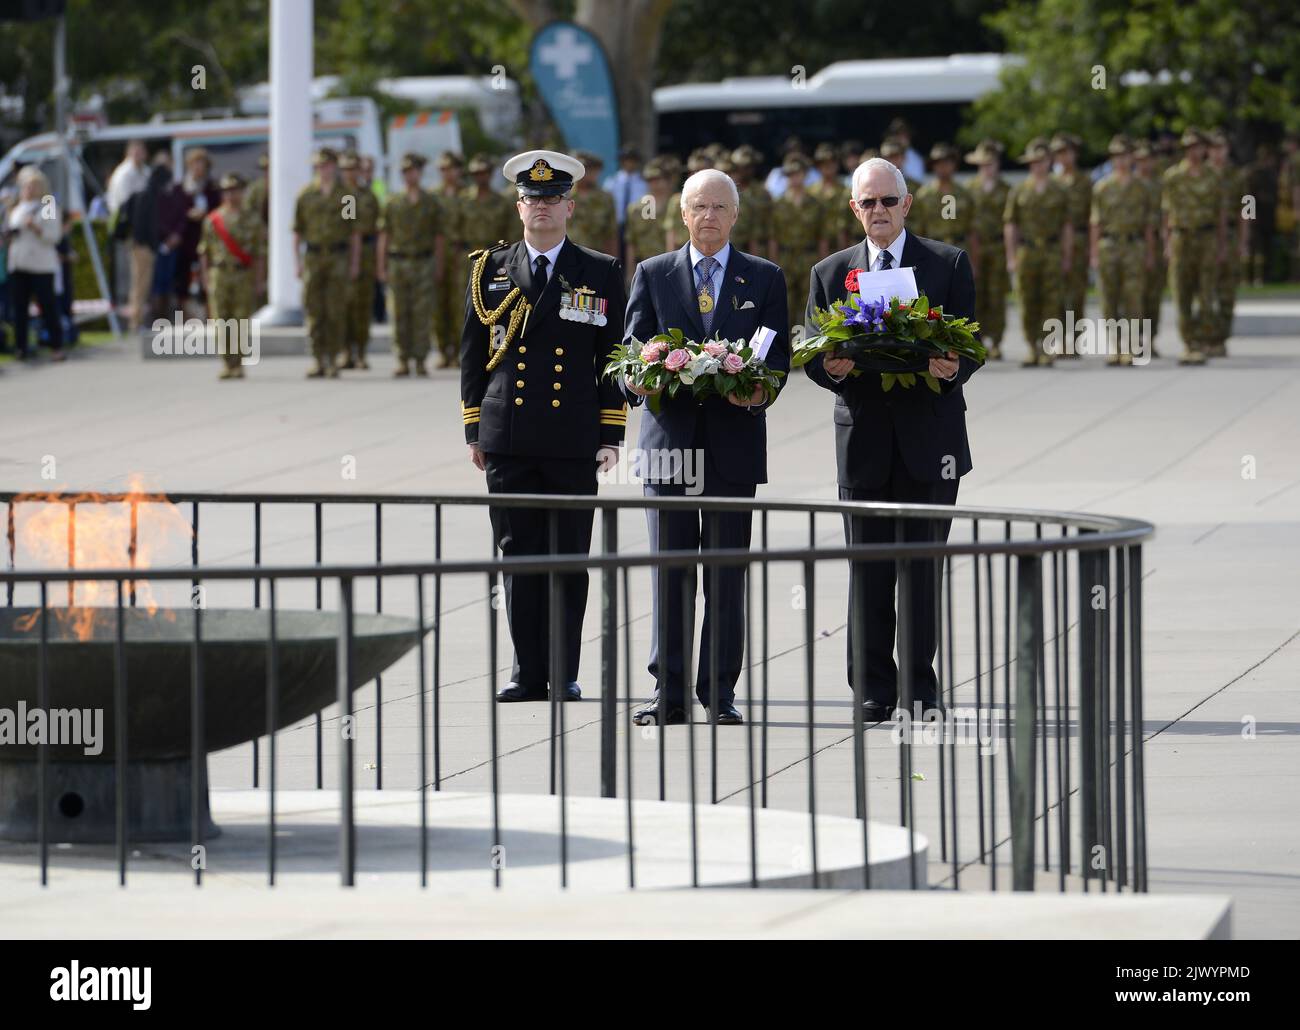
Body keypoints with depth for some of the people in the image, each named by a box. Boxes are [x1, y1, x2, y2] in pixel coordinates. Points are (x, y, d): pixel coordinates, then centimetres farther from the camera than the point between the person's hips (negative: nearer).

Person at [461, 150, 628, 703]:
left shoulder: (601, 274, 7)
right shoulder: (491, 269, 11)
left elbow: (614, 360, 7)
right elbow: (473, 353, 12)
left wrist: (610, 435, 1)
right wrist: (475, 430, 7)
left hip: (573, 442, -1)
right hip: (508, 441, 1)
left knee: (569, 561, 1)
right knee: (518, 555, 3)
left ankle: (564, 676, 7)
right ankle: (528, 672, 9)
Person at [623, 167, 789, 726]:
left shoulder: (764, 278, 9)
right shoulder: (652, 274, 11)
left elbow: (779, 353, 6)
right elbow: (632, 348, 7)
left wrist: (760, 389, -15)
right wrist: (636, 380, -15)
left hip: (733, 442, 0)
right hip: (668, 440, 0)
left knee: (728, 571, 2)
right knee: (669, 569, -1)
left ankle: (719, 691, 7)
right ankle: (669, 691, 2)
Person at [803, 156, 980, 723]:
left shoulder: (948, 264, 6)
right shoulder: (830, 273, 12)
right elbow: (812, 356, 8)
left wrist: (952, 368, -21)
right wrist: (832, 366, -15)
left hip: (928, 436, -2)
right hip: (863, 437, 2)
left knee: (922, 565, -2)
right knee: (867, 570, 1)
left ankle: (920, 689, 4)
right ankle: (874, 690, 6)